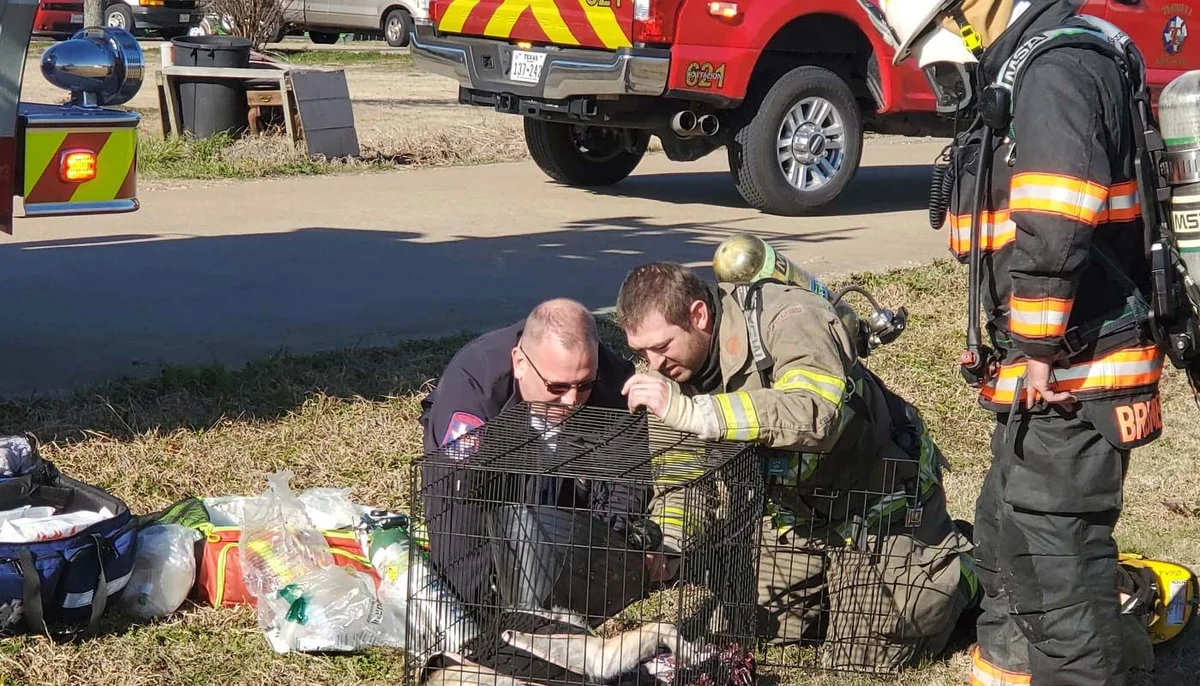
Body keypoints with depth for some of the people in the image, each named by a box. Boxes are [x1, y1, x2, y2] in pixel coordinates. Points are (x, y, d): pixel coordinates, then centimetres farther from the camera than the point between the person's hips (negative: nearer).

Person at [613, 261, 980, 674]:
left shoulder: (789, 319, -30)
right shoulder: (673, 368, -8)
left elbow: (818, 414, -49)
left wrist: (688, 411, -50)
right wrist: (663, 545, -17)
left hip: (881, 503, -7)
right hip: (795, 513, 7)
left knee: (863, 658, -4)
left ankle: (959, 565, 19)